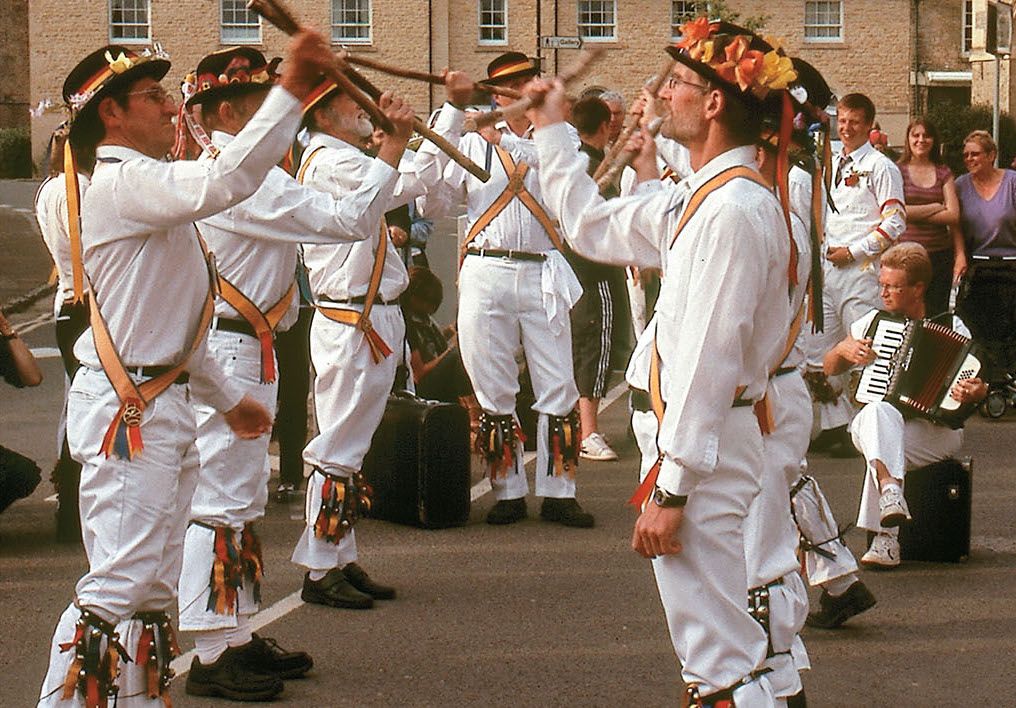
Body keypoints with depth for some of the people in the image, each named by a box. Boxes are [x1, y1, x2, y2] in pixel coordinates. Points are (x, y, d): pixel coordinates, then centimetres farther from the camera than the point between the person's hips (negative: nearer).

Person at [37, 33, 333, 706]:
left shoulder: (143, 185, 20)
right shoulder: (123, 181, -14)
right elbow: (224, 183, -34)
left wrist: (228, 396, 29)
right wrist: (292, 91, -34)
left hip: (161, 406, 11)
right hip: (128, 412, -11)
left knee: (151, 589, 13)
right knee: (118, 586, -13)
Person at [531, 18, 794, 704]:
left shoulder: (735, 210, -20)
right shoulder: (698, 199, 12)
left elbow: (711, 358, -23)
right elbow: (594, 228, 26)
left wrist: (671, 489, -23)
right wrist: (552, 130, 30)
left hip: (706, 443, -11)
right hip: (698, 435, 11)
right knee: (714, 646, 20)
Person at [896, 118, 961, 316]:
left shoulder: (943, 172, 12)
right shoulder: (898, 171, 4)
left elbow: (953, 215, 4)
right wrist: (935, 208, -4)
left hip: (940, 254, 3)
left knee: (937, 314, 2)